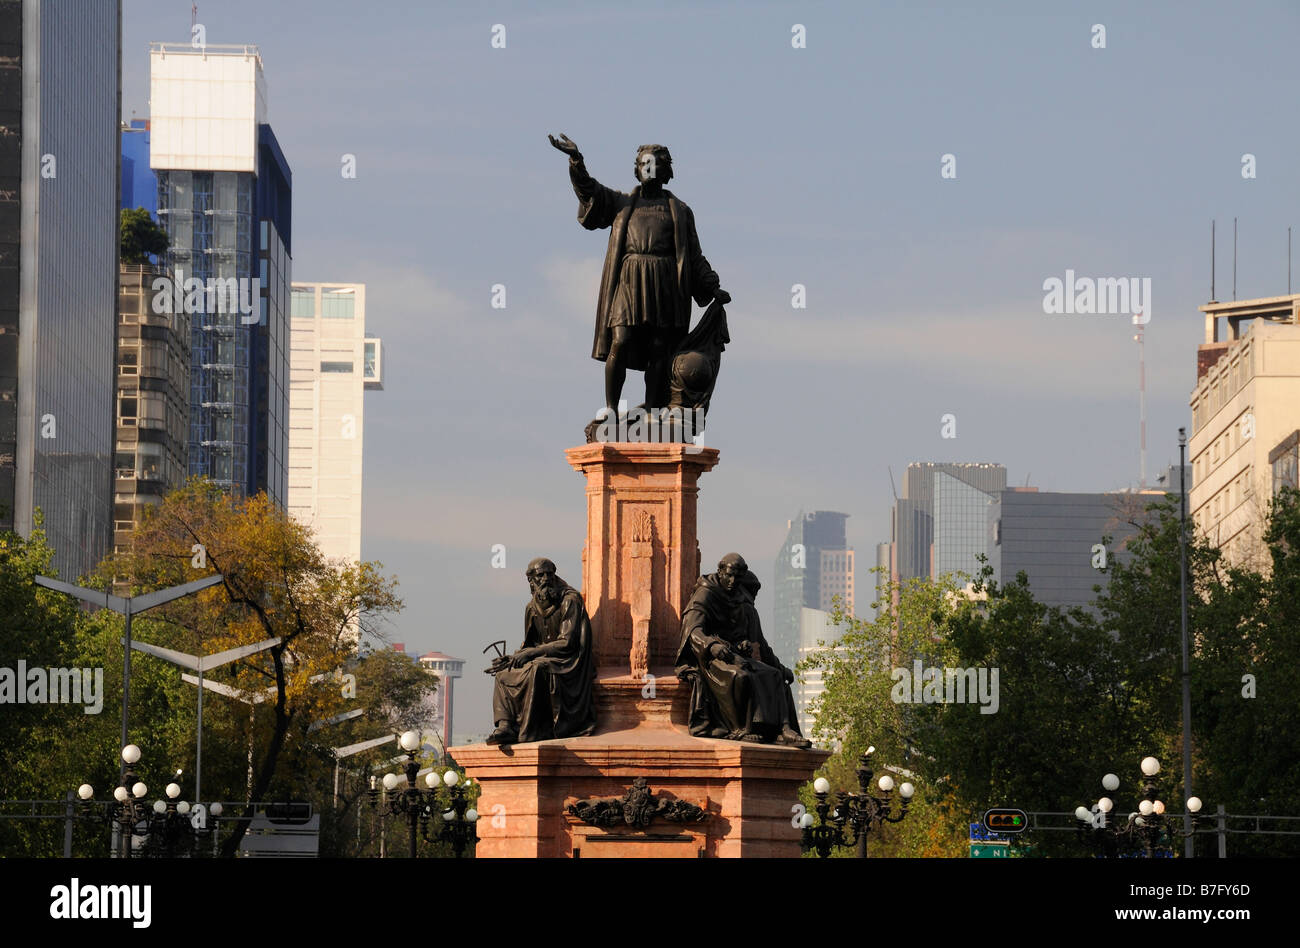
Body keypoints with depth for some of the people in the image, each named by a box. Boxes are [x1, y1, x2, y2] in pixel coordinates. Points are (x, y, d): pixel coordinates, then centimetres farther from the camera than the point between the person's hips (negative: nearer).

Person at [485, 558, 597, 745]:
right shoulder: (532, 607, 11)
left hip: (568, 661, -7)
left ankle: (528, 733, -34)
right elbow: (530, 645, 16)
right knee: (504, 672, -11)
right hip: (544, 660, 7)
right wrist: (512, 658, -5)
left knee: (535, 670, -35)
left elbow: (567, 642, -17)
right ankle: (505, 726, -27)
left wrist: (531, 653, -20)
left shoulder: (570, 601, -11)